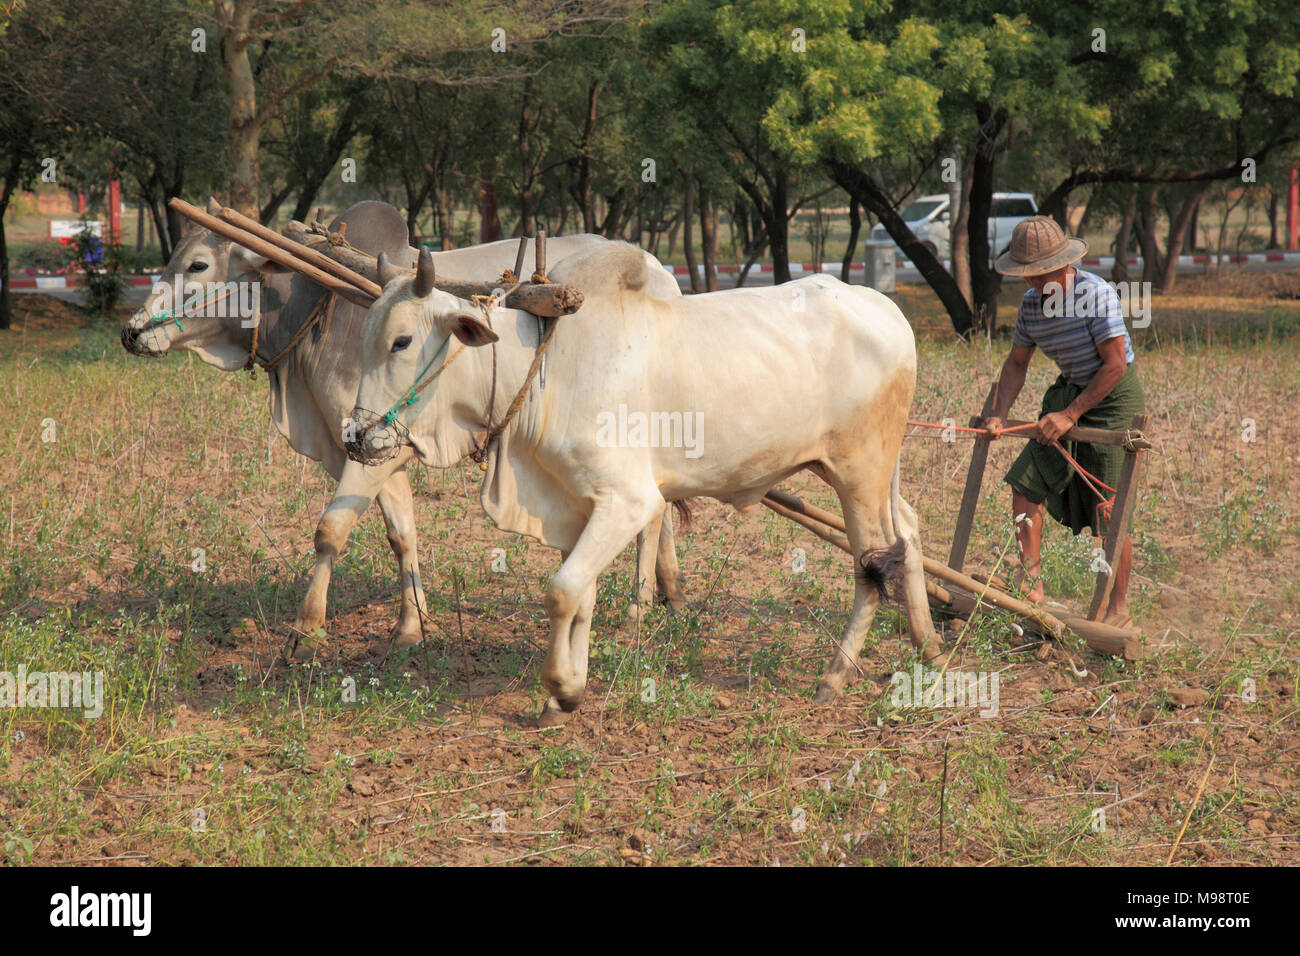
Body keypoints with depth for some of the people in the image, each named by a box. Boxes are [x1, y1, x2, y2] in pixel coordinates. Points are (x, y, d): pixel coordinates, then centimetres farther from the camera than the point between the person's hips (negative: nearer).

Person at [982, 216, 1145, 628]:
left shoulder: (1096, 293, -20)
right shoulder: (1031, 302, 1)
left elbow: (1115, 364, -21)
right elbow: (1016, 363, 12)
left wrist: (1070, 415, -21)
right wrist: (999, 414, -4)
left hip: (1113, 399, -7)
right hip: (1069, 393, 7)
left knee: (1108, 509, -9)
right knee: (1026, 482, -3)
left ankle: (1118, 611, 0)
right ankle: (1031, 585, 5)